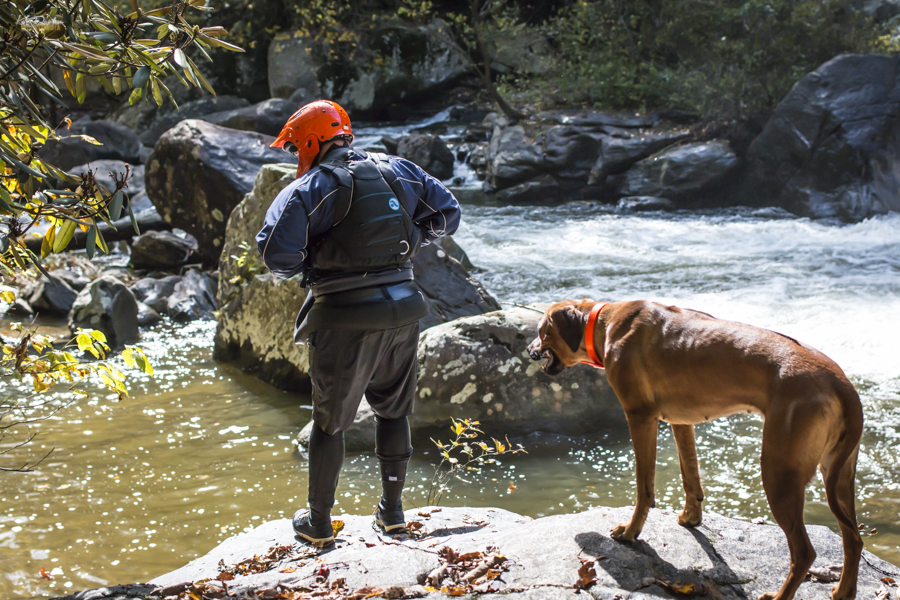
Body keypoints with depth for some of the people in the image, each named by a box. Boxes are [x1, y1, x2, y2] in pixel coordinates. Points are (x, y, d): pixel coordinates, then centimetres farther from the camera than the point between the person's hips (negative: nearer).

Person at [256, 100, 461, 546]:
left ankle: (318, 522, 21)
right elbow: (447, 213, 14)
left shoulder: (313, 187, -9)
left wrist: (300, 266, 2)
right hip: (401, 309, 5)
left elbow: (277, 253, -19)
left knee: (330, 420, 10)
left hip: (346, 320, -5)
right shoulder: (398, 171, 8)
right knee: (393, 410, 21)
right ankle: (392, 510, 27)